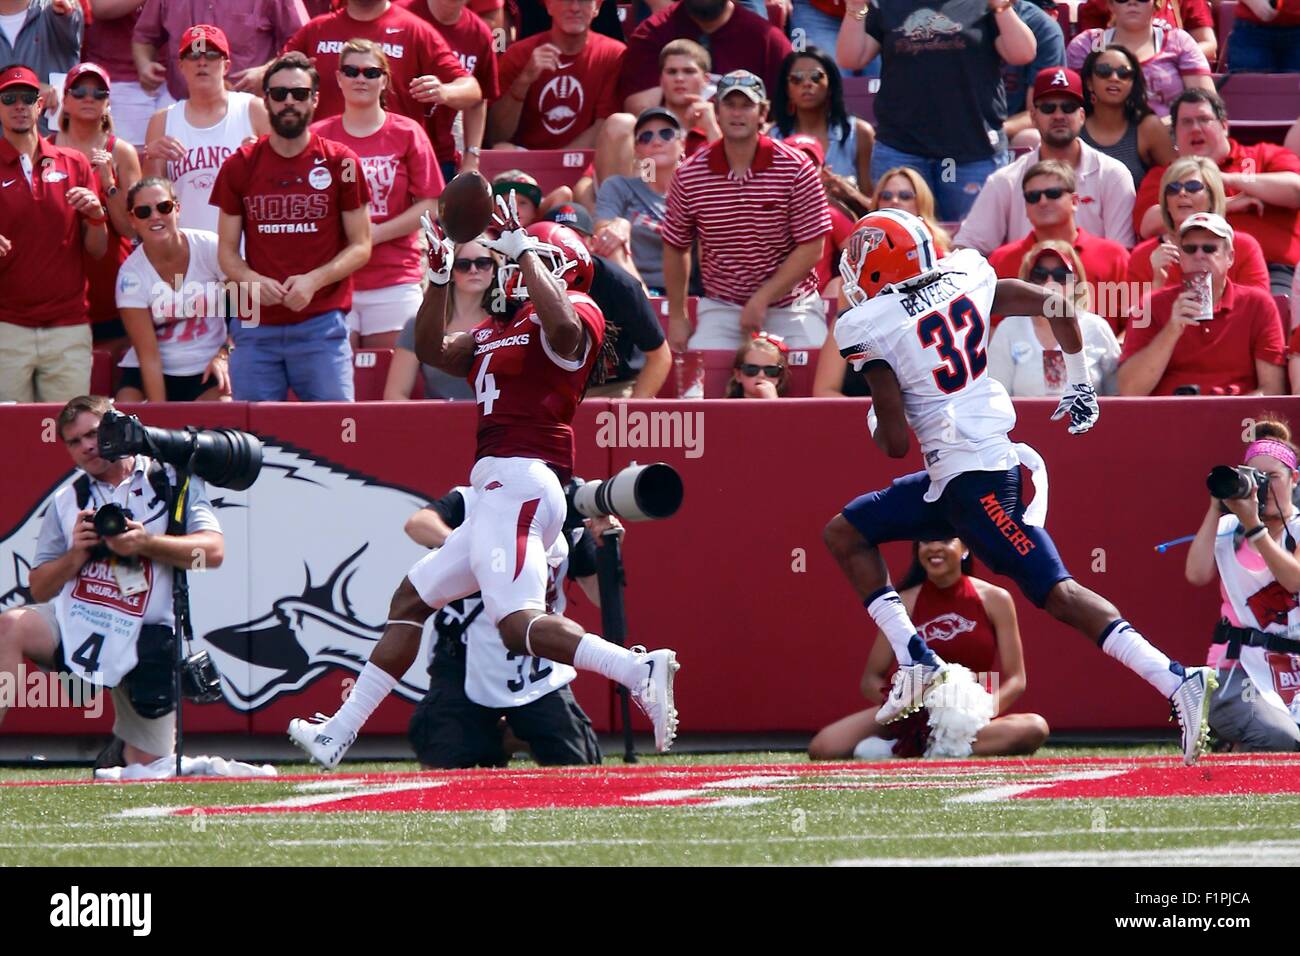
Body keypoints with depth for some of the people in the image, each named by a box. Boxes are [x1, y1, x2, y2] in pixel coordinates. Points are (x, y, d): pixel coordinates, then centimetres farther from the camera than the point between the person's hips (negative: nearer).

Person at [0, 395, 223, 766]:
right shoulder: (68, 499, 12)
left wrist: (145, 544, -20)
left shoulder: (173, 478, 3)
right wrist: (77, 553, -8)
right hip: (75, 623, 2)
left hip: (145, 638, -2)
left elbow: (213, 552, -8)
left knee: (147, 770, 3)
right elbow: (40, 589, 10)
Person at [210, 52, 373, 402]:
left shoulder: (340, 163, 4)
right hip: (256, 327, 2)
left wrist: (313, 281, -12)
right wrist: (251, 280, -12)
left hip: (322, 324, -2)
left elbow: (360, 246, 4)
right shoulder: (239, 166, 9)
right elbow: (227, 251, 11)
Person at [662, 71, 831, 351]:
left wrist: (763, 299, -14)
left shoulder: (796, 169, -8)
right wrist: (677, 317, 8)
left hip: (789, 304, -1)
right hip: (721, 306, 1)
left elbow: (811, 249, -9)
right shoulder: (690, 175, -2)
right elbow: (675, 247, 9)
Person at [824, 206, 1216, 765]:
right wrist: (1078, 385, 23)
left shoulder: (872, 330, -12)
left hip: (976, 484, -9)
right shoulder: (964, 281, 7)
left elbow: (896, 443, -12)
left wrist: (877, 425, 12)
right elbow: (1057, 305, 10)